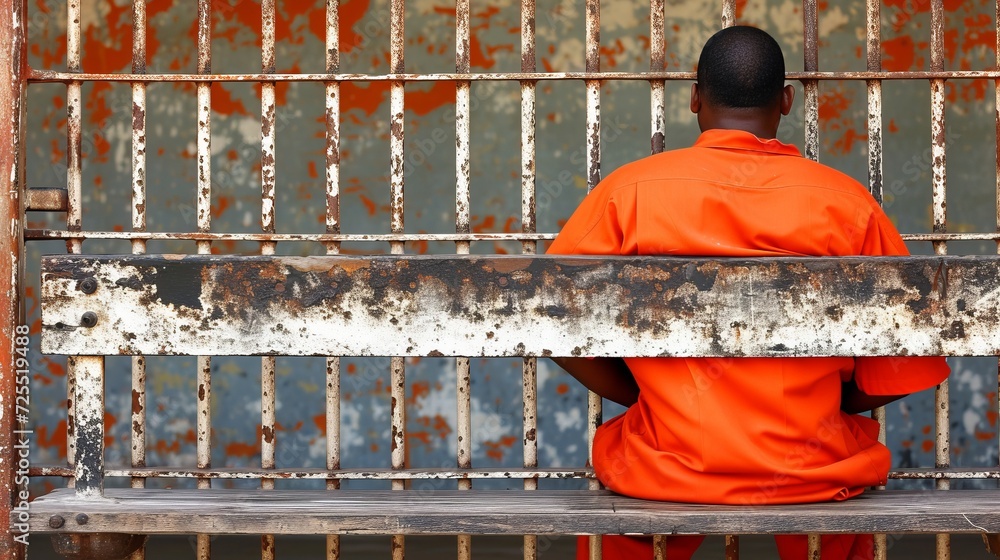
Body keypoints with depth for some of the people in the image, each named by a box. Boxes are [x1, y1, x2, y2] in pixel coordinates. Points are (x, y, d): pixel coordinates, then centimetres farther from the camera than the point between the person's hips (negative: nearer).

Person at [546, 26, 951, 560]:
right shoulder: (848, 203, -5)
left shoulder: (630, 190, -5)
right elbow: (902, 361, -2)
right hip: (812, 473, 1)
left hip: (665, 472, 0)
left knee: (611, 450, 35)